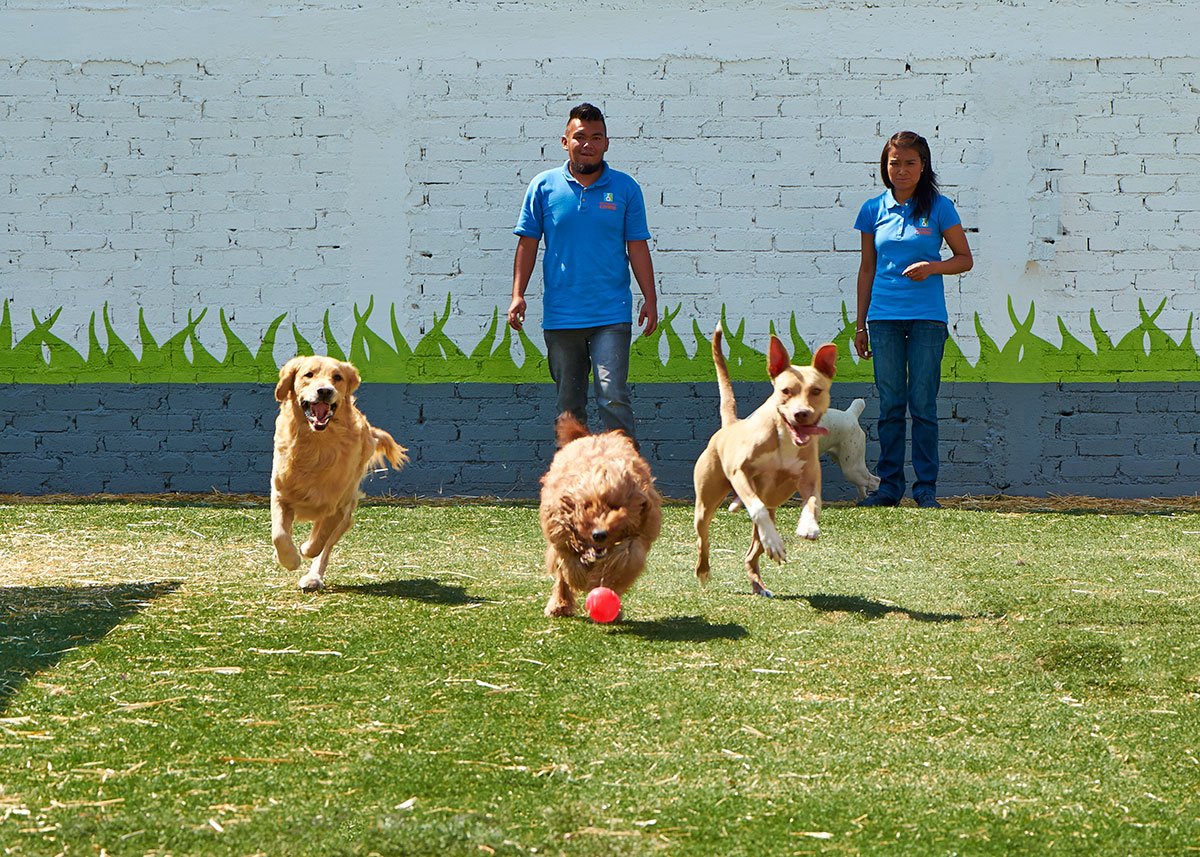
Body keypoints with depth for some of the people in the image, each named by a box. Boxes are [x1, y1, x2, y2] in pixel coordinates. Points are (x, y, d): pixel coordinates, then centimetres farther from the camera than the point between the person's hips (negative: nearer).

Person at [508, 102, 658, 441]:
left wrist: (650, 299, 2)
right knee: (569, 404, 9)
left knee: (613, 397, -12)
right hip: (560, 315, 2)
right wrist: (518, 295, 0)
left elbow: (637, 246, 6)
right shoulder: (544, 186, 5)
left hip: (612, 314, -1)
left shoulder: (625, 188, 5)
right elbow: (528, 242, 8)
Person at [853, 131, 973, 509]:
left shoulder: (938, 208, 1)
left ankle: (926, 487, 5)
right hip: (884, 317, 2)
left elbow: (965, 259, 5)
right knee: (890, 405, 5)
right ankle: (889, 485, 11)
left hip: (927, 317, -2)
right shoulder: (873, 210, 8)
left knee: (923, 404, -2)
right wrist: (860, 325, 13)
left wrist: (932, 267, -16)